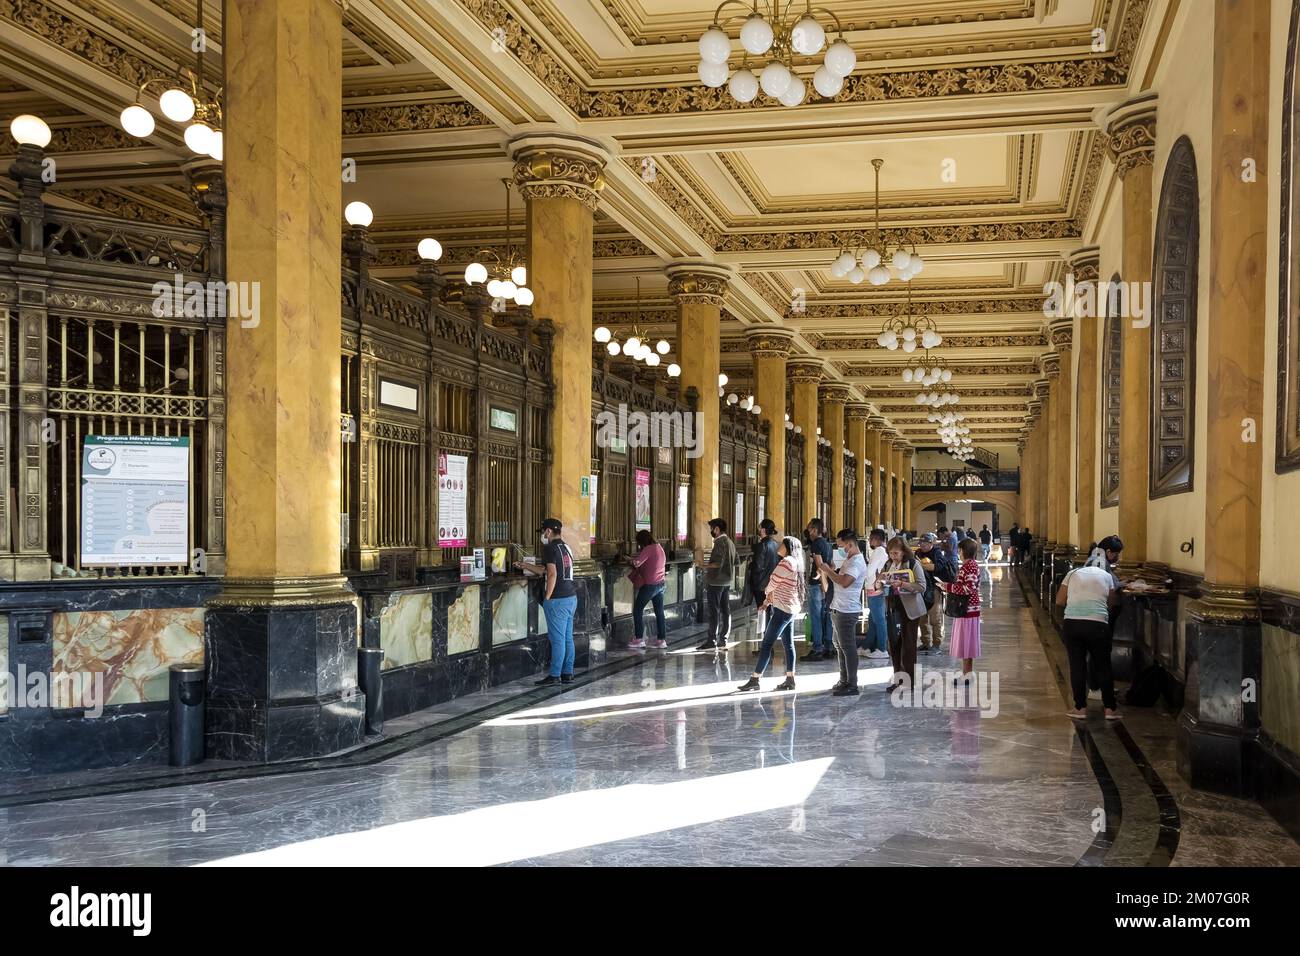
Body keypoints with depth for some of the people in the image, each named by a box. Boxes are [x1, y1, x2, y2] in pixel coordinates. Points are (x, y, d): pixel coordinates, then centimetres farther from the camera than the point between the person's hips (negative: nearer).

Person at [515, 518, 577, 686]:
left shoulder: (550, 548, -10)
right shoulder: (565, 548, 17)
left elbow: (552, 574, -20)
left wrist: (547, 597, -15)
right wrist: (526, 566, 30)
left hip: (558, 600, -9)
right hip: (571, 598, 9)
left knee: (557, 639, -5)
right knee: (567, 638, 10)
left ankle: (554, 675, -1)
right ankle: (567, 674, 14)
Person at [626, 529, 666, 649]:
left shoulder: (648, 549, -16)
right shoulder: (659, 547, 10)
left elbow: (636, 563, -27)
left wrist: (629, 559, -5)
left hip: (649, 584, -8)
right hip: (660, 584, 8)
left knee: (637, 610, 1)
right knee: (659, 612, 11)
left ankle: (639, 639, 0)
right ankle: (662, 639, 12)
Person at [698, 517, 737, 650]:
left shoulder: (720, 542, -15)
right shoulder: (730, 542, 14)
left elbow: (718, 563, -24)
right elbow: (735, 562, 18)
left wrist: (705, 566, -9)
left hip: (716, 581, -9)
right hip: (727, 581, 9)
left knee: (713, 611, -5)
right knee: (725, 610, 9)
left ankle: (711, 641, -3)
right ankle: (723, 640, 13)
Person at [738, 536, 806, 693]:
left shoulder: (786, 562, -17)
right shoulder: (795, 563, 15)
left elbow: (773, 582, -11)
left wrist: (767, 593, 10)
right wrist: (767, 602, 17)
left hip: (783, 609, -10)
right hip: (791, 609, 10)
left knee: (767, 644, -7)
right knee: (788, 644, 11)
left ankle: (754, 679, -6)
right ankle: (790, 679, 12)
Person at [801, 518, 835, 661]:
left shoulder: (816, 543, -12)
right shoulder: (827, 543, 14)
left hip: (816, 584, -9)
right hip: (826, 584, 9)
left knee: (815, 618, -5)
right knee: (825, 617, 12)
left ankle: (817, 650, -5)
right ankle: (828, 648, 16)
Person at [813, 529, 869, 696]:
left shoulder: (857, 562, -16)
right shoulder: (848, 560, 16)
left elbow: (844, 582, -30)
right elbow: (838, 580, 19)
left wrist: (828, 570, -19)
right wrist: (824, 569, 6)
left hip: (847, 611, -10)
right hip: (838, 609, 10)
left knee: (848, 647, -6)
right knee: (840, 646, 16)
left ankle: (852, 685, -2)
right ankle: (844, 681, 25)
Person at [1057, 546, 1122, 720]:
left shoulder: (1073, 574, 11)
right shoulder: (1107, 576, 11)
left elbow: (1059, 601, 10)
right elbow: (1111, 604, 10)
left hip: (1072, 623, 1)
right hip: (1098, 624, -1)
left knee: (1077, 665, 9)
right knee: (1103, 666, 12)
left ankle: (1080, 707, 14)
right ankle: (1110, 708, 19)